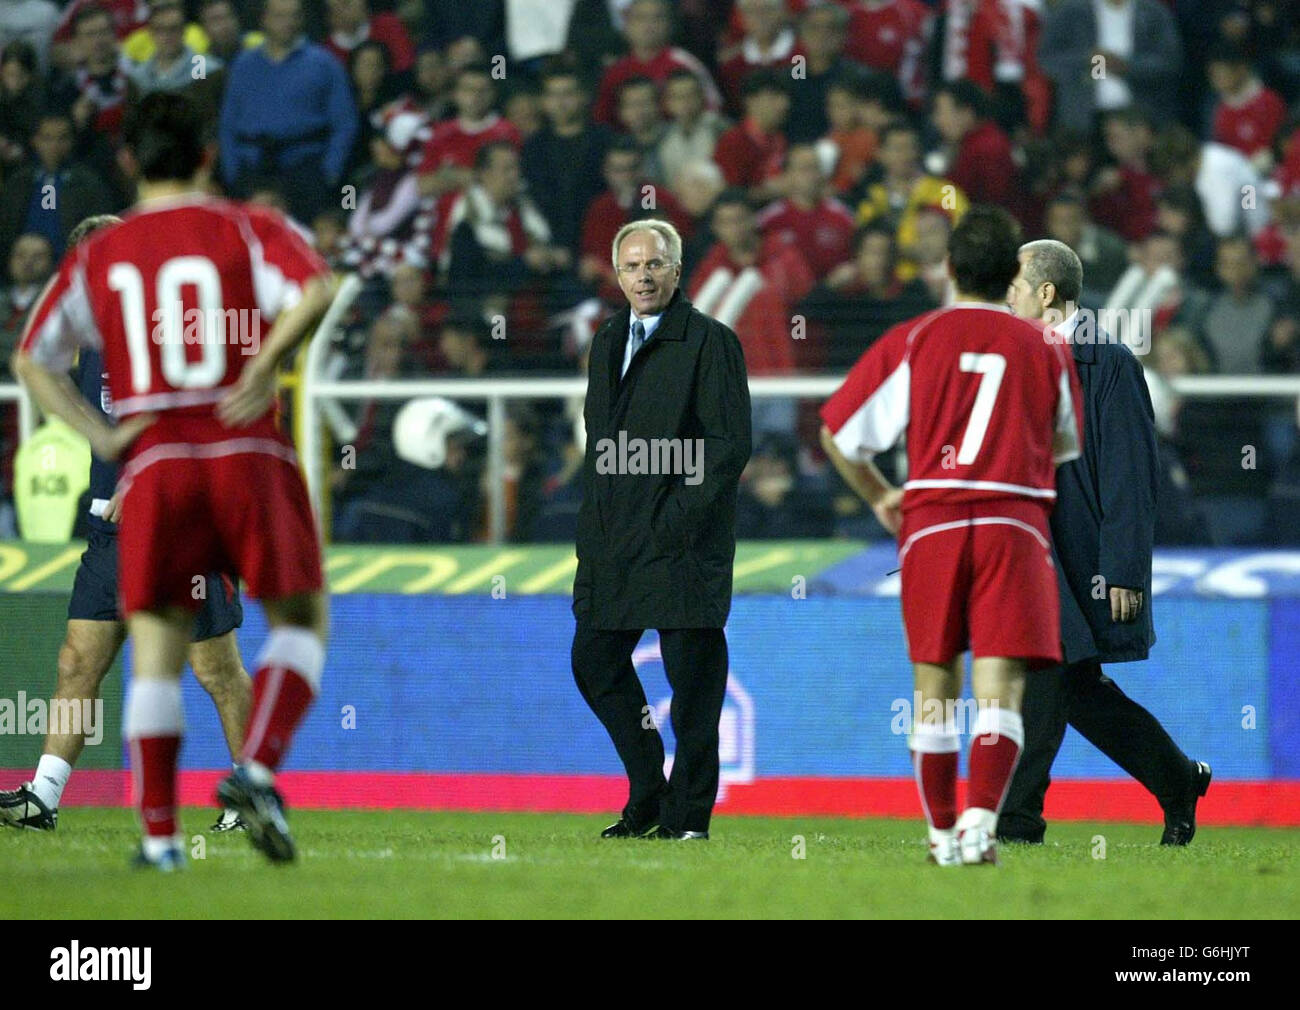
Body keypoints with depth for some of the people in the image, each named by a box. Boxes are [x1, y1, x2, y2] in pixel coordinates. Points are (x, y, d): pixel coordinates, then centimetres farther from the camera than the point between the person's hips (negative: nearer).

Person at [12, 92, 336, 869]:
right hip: (248, 454, -2)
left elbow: (33, 359, 12)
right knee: (301, 621, 9)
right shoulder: (249, 230, 4)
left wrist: (98, 434, 6)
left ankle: (160, 834, 2)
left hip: (154, 461, 2)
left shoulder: (97, 256, 13)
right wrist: (264, 364, -11)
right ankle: (258, 769, -14)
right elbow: (316, 289, -15)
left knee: (156, 649, 7)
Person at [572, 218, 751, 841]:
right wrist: (593, 528, 13)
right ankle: (648, 801, 21)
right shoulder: (608, 342, 16)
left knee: (691, 679, -3)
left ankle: (688, 814, 6)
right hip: (614, 543, 8)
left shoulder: (710, 342, -6)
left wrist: (679, 519, -16)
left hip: (682, 541, -8)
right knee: (595, 662, 9)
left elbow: (731, 443, -11)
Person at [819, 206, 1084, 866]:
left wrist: (879, 497, 20)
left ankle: (942, 833, 17)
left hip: (931, 520, 1)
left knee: (935, 685, 12)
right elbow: (1066, 445, 23)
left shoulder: (911, 341, 3)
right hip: (1015, 523, -1)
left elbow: (837, 433, 5)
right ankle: (981, 820, -22)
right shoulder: (1045, 350, 6)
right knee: (1000, 687, -5)